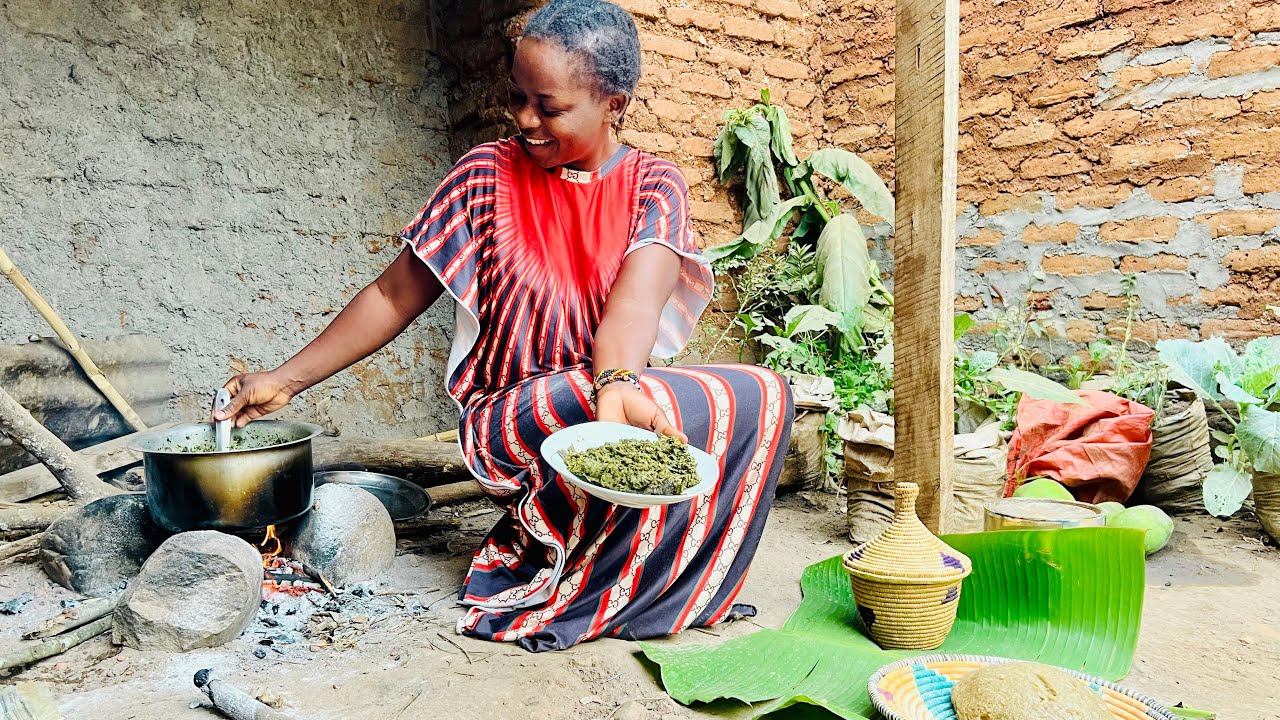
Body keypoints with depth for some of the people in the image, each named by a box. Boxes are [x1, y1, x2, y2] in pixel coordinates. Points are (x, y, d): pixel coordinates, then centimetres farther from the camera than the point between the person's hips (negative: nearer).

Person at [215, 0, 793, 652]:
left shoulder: (653, 186, -1)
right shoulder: (488, 176, -2)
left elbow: (637, 295, -22)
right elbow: (395, 296, 2)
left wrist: (617, 383, -43)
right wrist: (286, 380, -1)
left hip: (617, 387, 4)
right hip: (507, 420, -3)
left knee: (759, 395, -20)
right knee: (694, 407, -31)